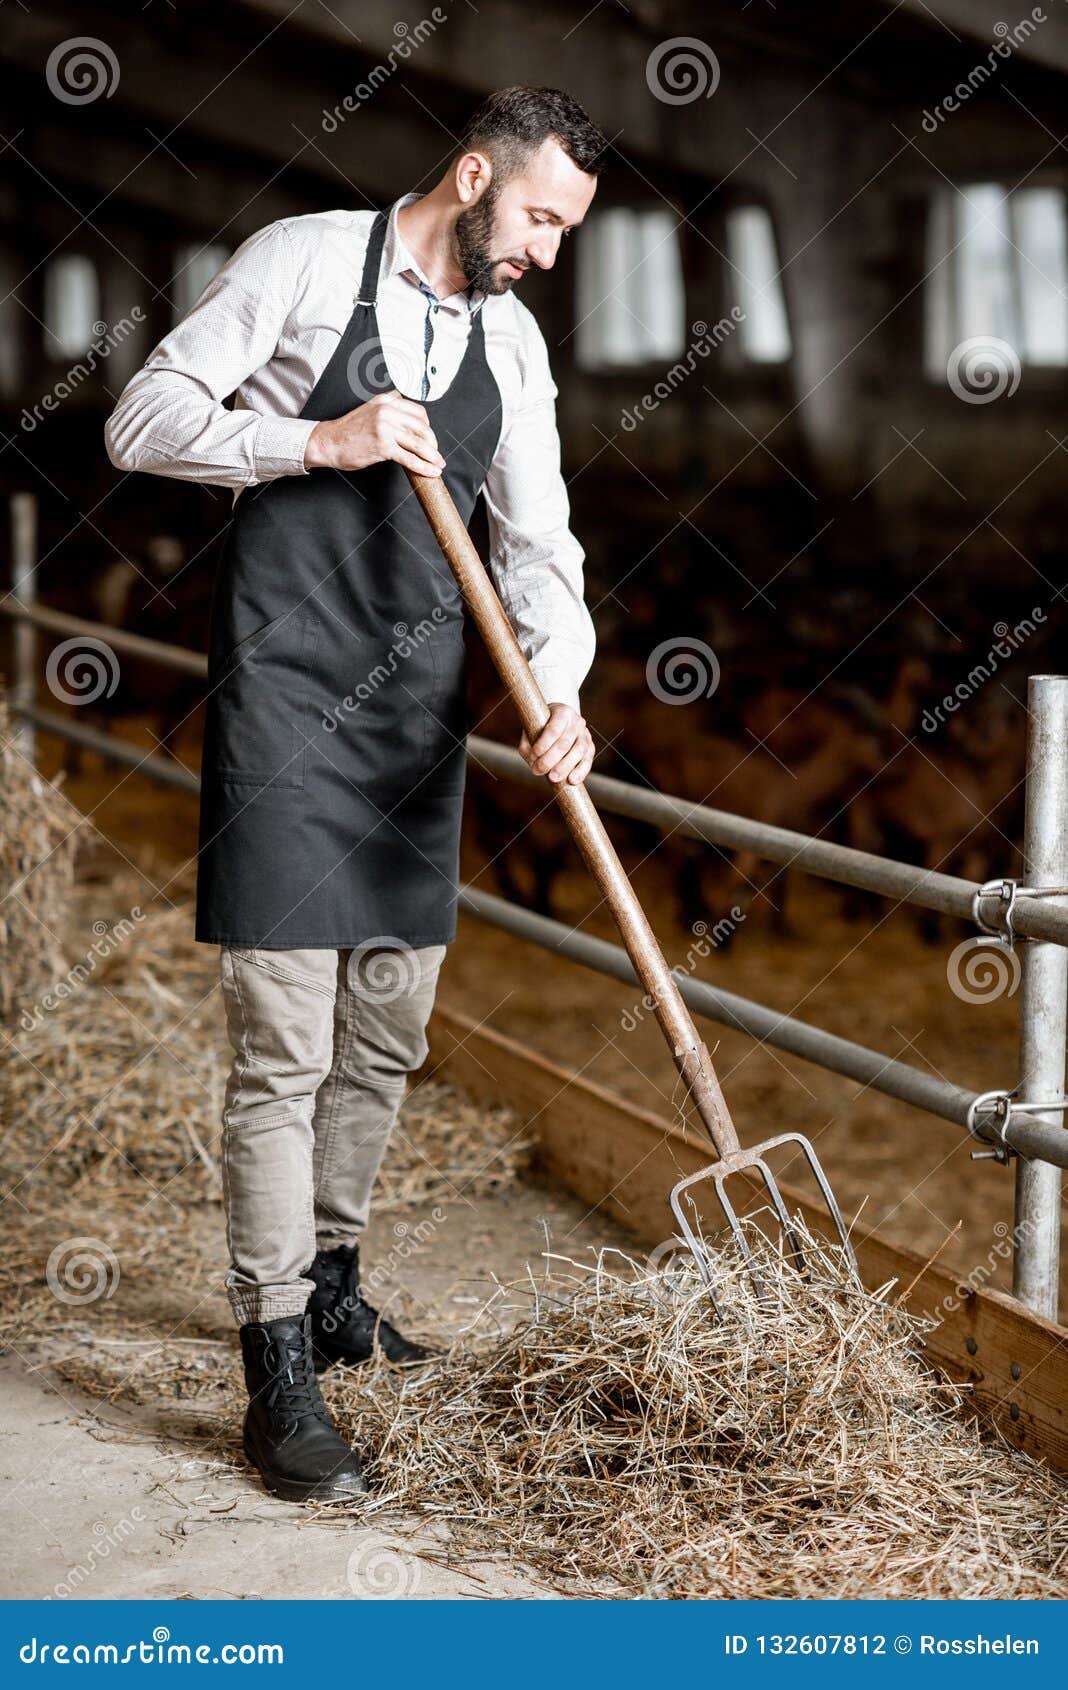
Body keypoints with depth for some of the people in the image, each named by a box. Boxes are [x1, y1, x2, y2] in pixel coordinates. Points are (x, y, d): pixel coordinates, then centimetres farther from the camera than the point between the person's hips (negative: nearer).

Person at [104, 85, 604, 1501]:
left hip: (416, 717, 7)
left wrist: (560, 691, -11)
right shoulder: (305, 263, -4)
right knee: (284, 1049, -9)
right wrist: (320, 441, -19)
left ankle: (331, 1292, 34)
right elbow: (145, 421, -7)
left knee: (387, 1038, 14)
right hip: (285, 700, -6)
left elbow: (538, 545, 7)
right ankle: (280, 1383, -3)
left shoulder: (512, 342, 12)